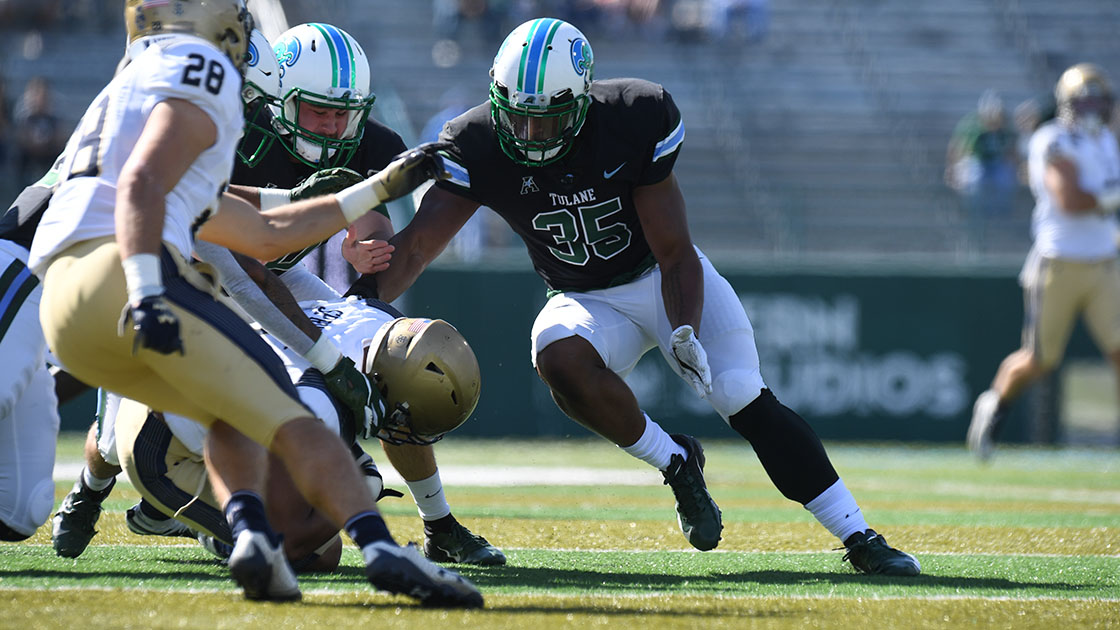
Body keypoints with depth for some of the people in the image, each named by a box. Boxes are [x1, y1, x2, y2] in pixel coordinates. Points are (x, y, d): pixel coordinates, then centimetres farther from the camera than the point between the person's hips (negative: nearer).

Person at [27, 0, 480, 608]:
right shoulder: (198, 71, 9)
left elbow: (266, 234, 40)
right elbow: (141, 185, -11)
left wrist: (381, 188, 47)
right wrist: (146, 290, -24)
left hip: (61, 314, 8)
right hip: (117, 273, -8)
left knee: (234, 417, 21)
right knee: (288, 419, -6)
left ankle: (250, 534, -5)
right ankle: (382, 549, -23)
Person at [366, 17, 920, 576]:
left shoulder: (635, 119, -24)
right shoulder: (479, 147, -19)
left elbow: (675, 256, -18)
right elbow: (417, 245, -23)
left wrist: (686, 334, -33)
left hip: (666, 279, -1)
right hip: (588, 300, 1)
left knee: (745, 401, -19)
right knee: (559, 357, -33)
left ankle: (860, 540, -14)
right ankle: (676, 464, -12)